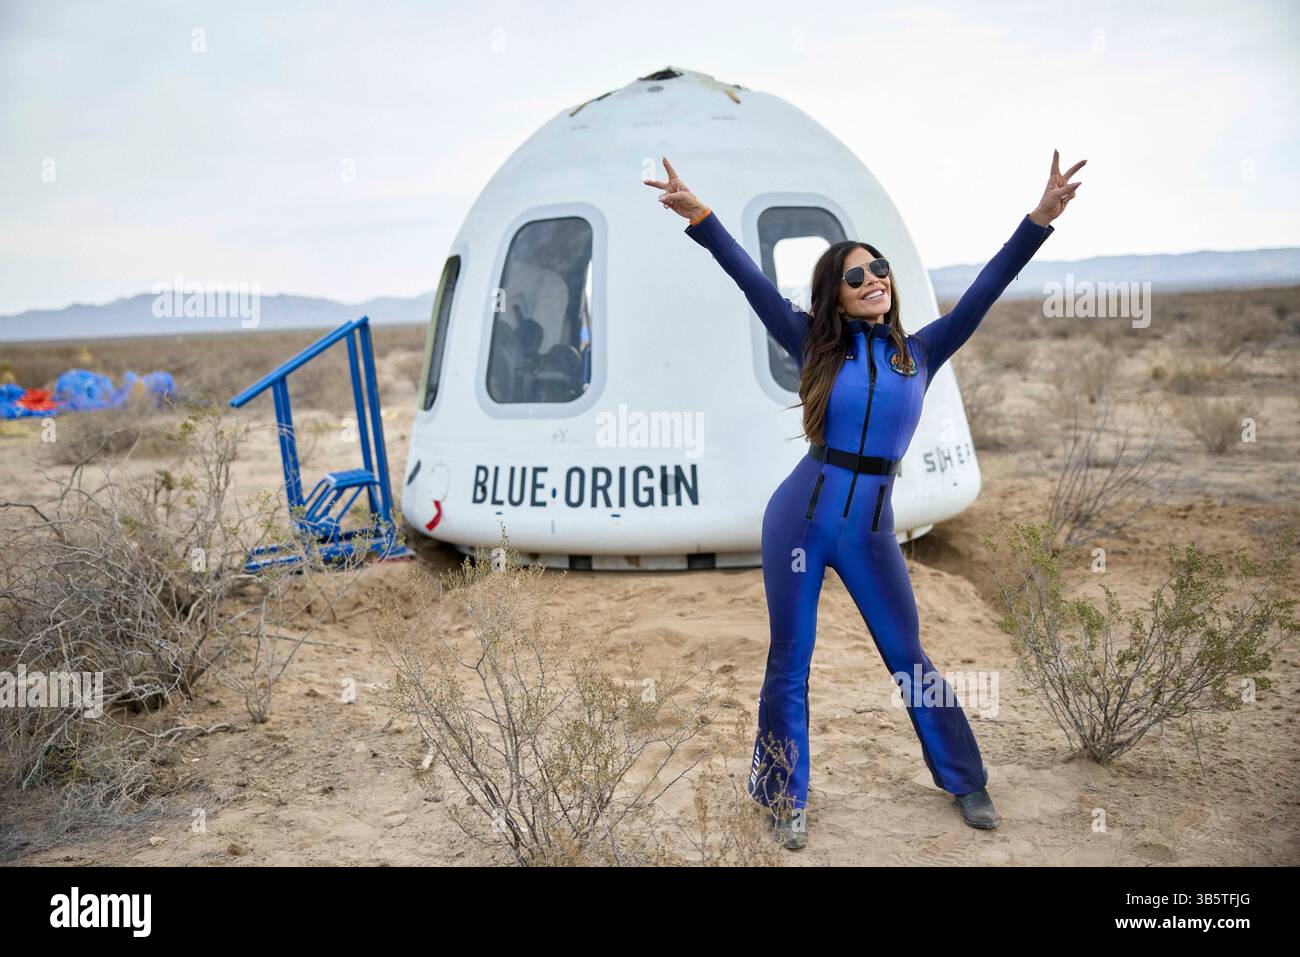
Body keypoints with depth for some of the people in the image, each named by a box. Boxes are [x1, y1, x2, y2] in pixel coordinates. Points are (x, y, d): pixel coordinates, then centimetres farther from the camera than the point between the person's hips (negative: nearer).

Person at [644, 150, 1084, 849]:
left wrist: (1042, 215, -7)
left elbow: (986, 287, 0)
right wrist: (698, 214, -15)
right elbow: (752, 281, -6)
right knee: (789, 660, 7)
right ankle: (787, 800, 24)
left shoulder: (919, 351, 6)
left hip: (872, 528, 1)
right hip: (800, 515, -1)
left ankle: (965, 783, 30)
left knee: (907, 656, 11)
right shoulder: (816, 347, 1)